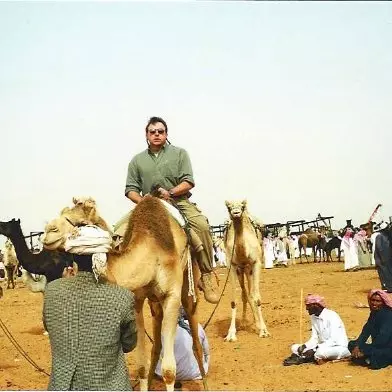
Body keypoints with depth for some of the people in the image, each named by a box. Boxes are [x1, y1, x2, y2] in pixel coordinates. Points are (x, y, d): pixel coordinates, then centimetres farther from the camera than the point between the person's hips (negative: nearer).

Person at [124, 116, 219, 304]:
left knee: (201, 225, -31)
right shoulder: (137, 160, 16)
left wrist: (170, 193, -13)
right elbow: (131, 189, 11)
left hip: (179, 202, -2)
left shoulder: (179, 153, 12)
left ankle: (206, 275, -22)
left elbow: (188, 181, 3)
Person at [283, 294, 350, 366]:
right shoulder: (313, 317, 6)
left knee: (321, 352, -39)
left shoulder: (332, 316, -18)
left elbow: (334, 340, -25)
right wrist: (304, 346, -12)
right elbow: (314, 339, 8)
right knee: (294, 347, -3)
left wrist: (314, 350, -30)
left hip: (340, 348, -8)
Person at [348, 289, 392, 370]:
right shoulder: (374, 313, 7)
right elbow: (366, 331, 2)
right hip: (378, 346, 9)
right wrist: (357, 346, -14)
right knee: (352, 344, 0)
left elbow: (383, 338, -25)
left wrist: (364, 351, -24)